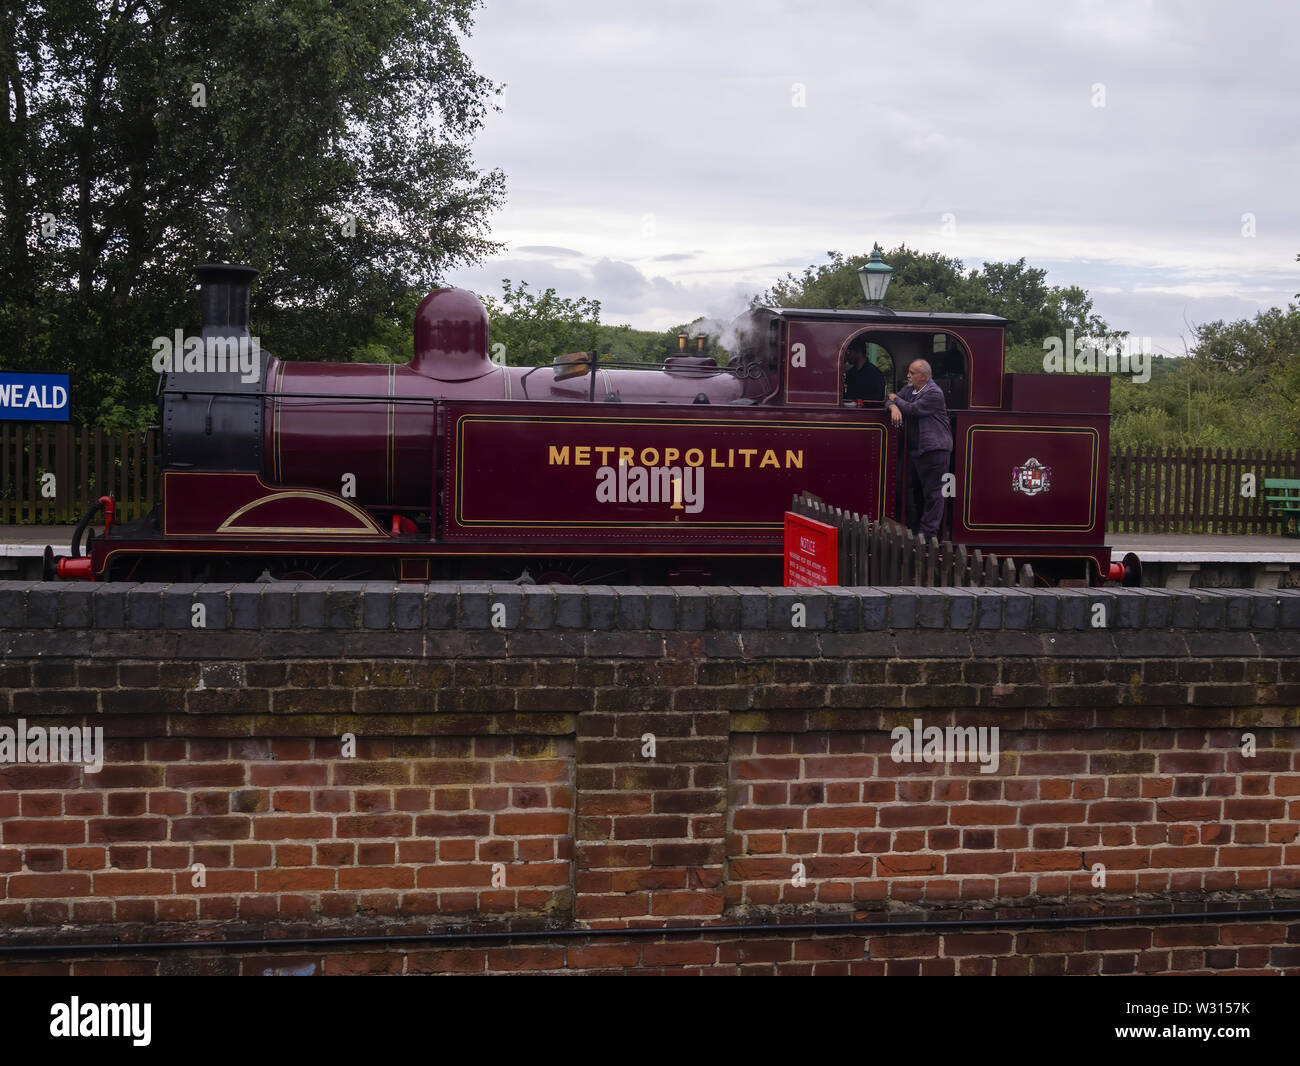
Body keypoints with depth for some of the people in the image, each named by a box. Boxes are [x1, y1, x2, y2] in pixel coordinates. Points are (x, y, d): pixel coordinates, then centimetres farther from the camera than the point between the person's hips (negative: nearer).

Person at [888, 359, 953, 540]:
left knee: (932, 492, -7)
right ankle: (913, 530, 20)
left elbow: (913, 409, -17)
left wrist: (896, 399, 1)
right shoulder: (909, 389, 15)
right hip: (914, 449, 9)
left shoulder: (934, 393, -11)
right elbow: (891, 400, 14)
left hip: (934, 450, -9)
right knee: (913, 490, 12)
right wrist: (894, 408, -11)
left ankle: (928, 533, -6)